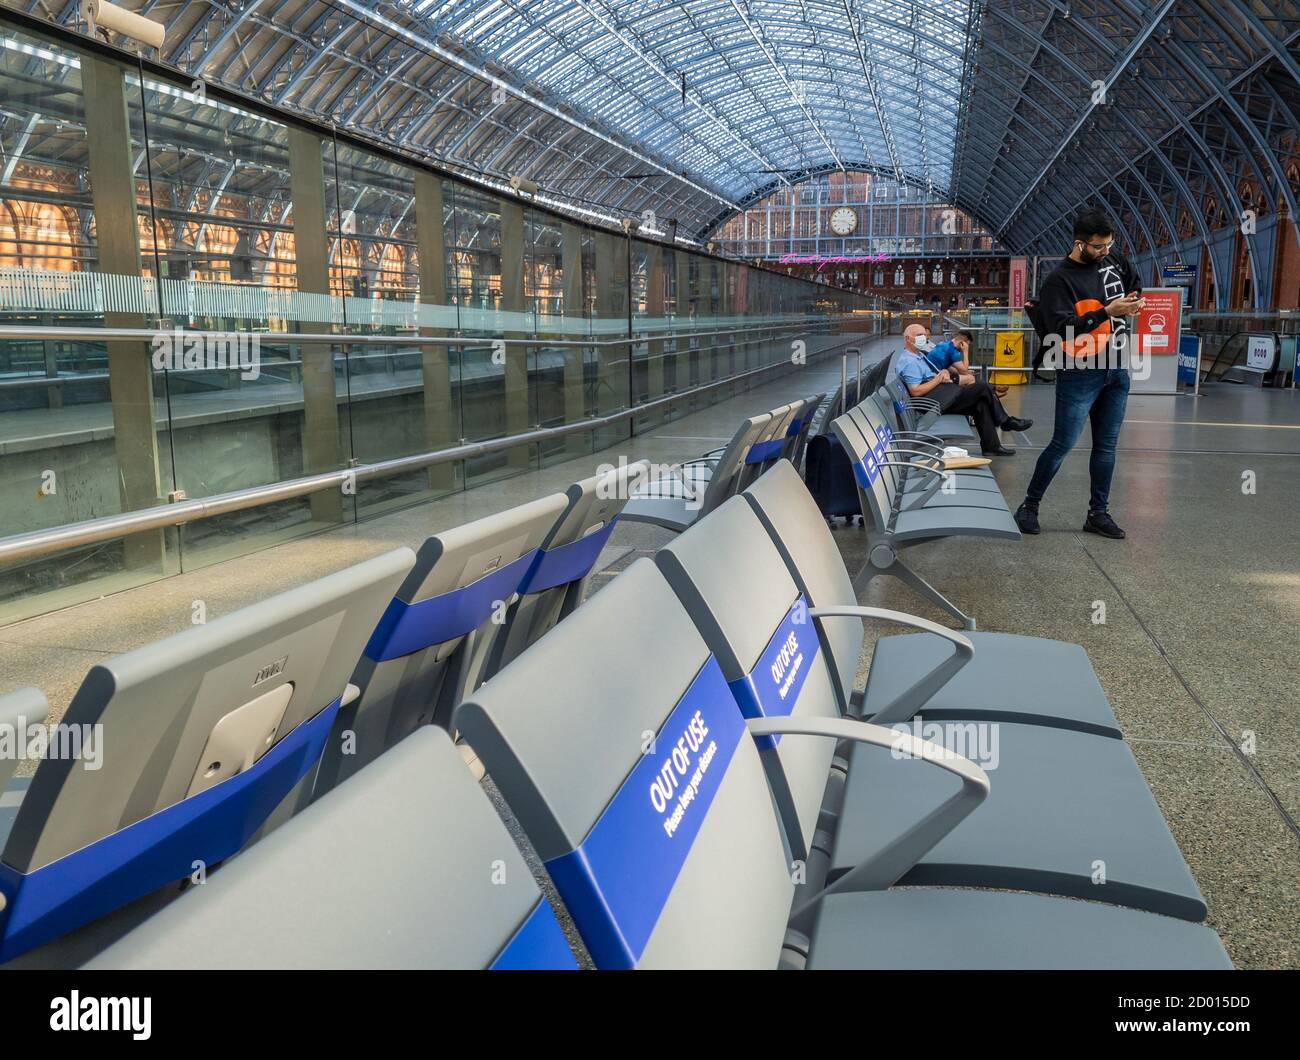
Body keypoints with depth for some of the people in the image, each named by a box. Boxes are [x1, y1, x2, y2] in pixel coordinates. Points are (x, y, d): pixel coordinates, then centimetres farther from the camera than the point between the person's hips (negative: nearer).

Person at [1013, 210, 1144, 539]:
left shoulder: (1112, 260, 7)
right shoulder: (1059, 280, -12)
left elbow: (1135, 279, 25)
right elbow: (1062, 329, -21)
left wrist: (1134, 300, 3)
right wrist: (1107, 312, -25)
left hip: (1116, 372, 7)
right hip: (1079, 376, -6)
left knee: (1106, 446, 9)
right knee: (1062, 445, -5)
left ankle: (1098, 513, 17)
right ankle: (1029, 505, 10)